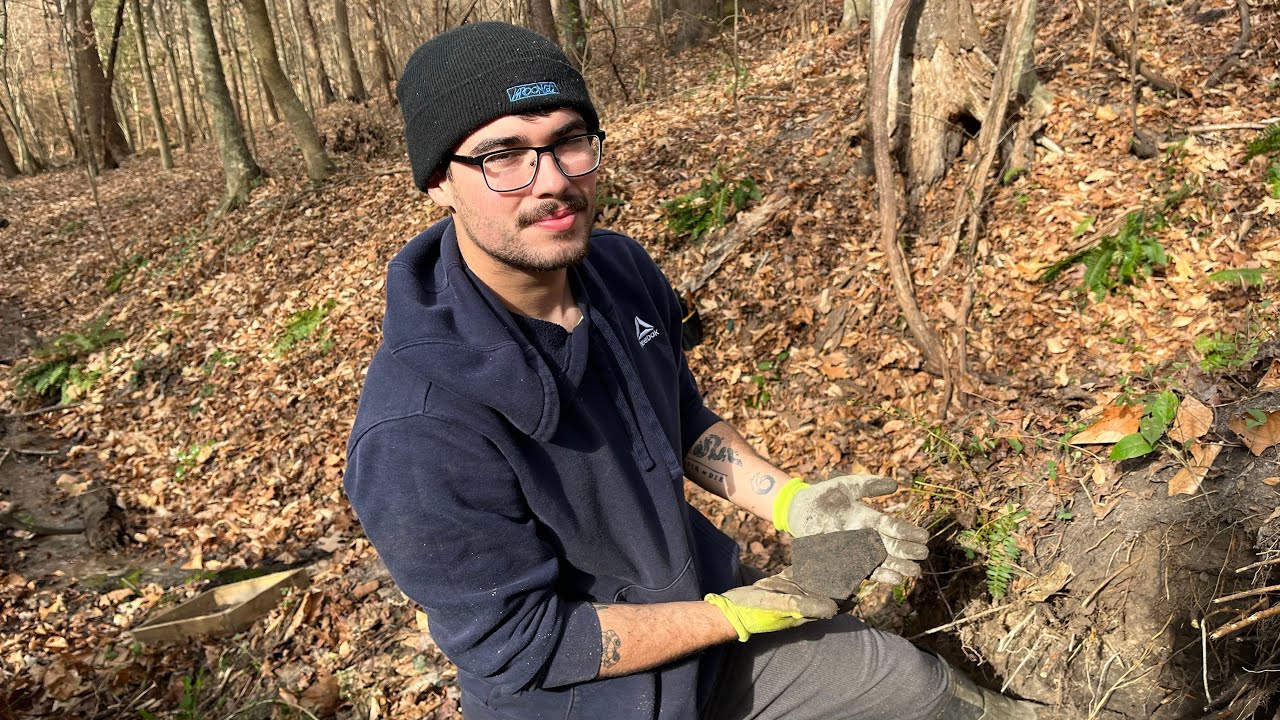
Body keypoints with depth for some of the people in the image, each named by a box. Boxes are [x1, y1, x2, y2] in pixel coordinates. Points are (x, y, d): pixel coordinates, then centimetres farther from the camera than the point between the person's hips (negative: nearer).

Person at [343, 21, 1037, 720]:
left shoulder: (621, 268, -11)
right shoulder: (417, 427, -32)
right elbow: (519, 643, -23)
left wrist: (792, 503, -9)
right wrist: (735, 616, -19)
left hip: (702, 596, 6)